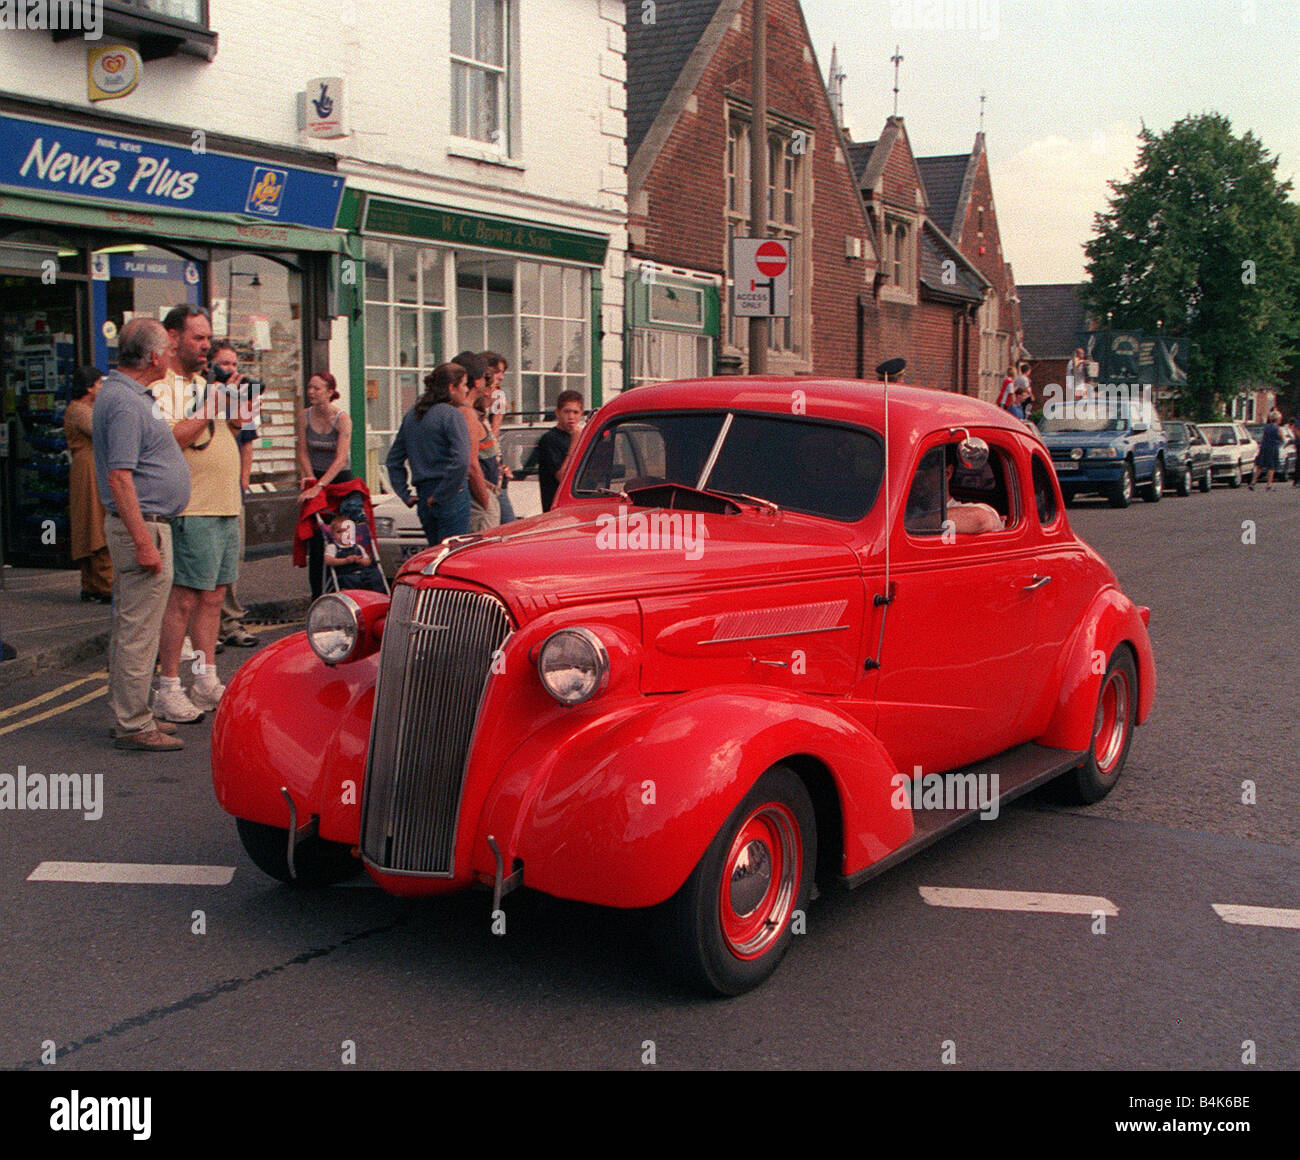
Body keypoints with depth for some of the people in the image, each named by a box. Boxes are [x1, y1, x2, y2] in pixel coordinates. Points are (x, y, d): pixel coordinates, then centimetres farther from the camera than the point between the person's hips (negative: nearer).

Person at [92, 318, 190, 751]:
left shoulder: (126, 393, 15)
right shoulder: (125, 402, -18)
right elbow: (119, 476, -23)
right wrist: (144, 542, -24)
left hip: (141, 524, 11)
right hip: (143, 525, -11)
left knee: (128, 628, 16)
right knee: (138, 631, -6)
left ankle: (127, 715, 25)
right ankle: (134, 726, 0)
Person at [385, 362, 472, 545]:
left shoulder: (412, 415, 12)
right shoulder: (451, 414, -11)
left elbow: (393, 460, 17)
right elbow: (460, 463, -22)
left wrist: (405, 494, 14)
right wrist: (441, 495, -14)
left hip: (424, 495, 7)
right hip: (451, 496, -7)